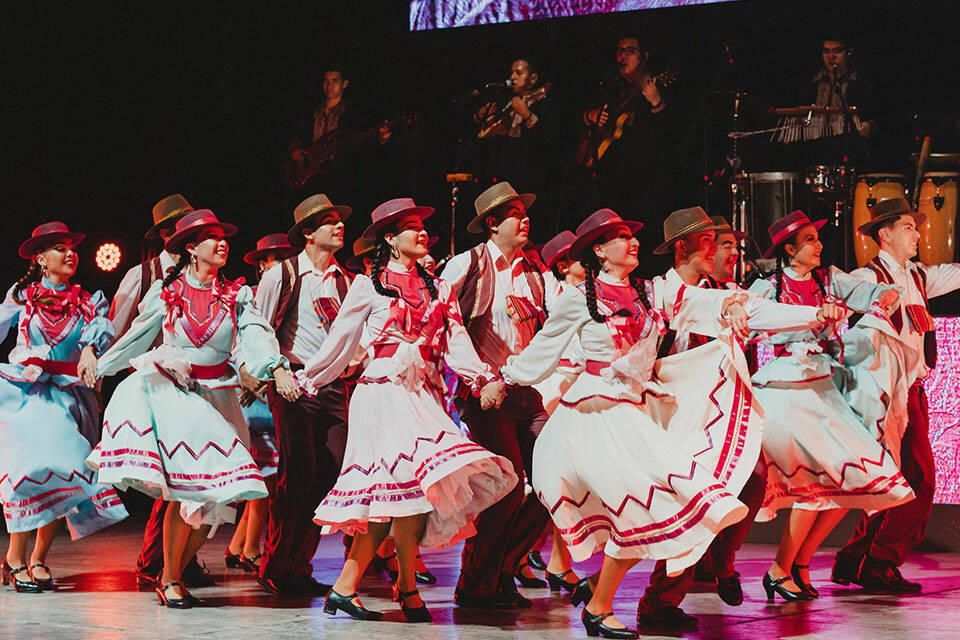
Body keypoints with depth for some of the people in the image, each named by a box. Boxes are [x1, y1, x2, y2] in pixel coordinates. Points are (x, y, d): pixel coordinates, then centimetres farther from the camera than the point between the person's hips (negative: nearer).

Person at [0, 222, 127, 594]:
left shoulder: (88, 301, 14)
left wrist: (90, 349, -25)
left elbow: (102, 327, -4)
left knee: (63, 469, -12)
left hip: (66, 394, 2)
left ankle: (39, 559, 1)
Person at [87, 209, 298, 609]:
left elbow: (257, 335, -9)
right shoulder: (165, 293, 3)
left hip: (217, 397, 3)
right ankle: (168, 580, -4)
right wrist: (99, 368, 24)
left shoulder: (236, 297, 6)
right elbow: (137, 336, 15)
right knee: (188, 489, -17)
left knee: (213, 495, -1)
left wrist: (278, 368, -28)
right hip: (172, 393, -3)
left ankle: (176, 573, 18)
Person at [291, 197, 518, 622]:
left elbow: (456, 344, 10)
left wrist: (483, 380, -6)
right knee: (411, 480, -20)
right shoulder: (368, 287, 7)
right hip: (383, 393, -5)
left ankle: (345, 588, -4)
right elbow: (340, 342, 12)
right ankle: (408, 588, -10)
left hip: (423, 395, 5)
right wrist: (305, 380, 12)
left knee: (399, 496, -8)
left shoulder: (439, 291, 19)